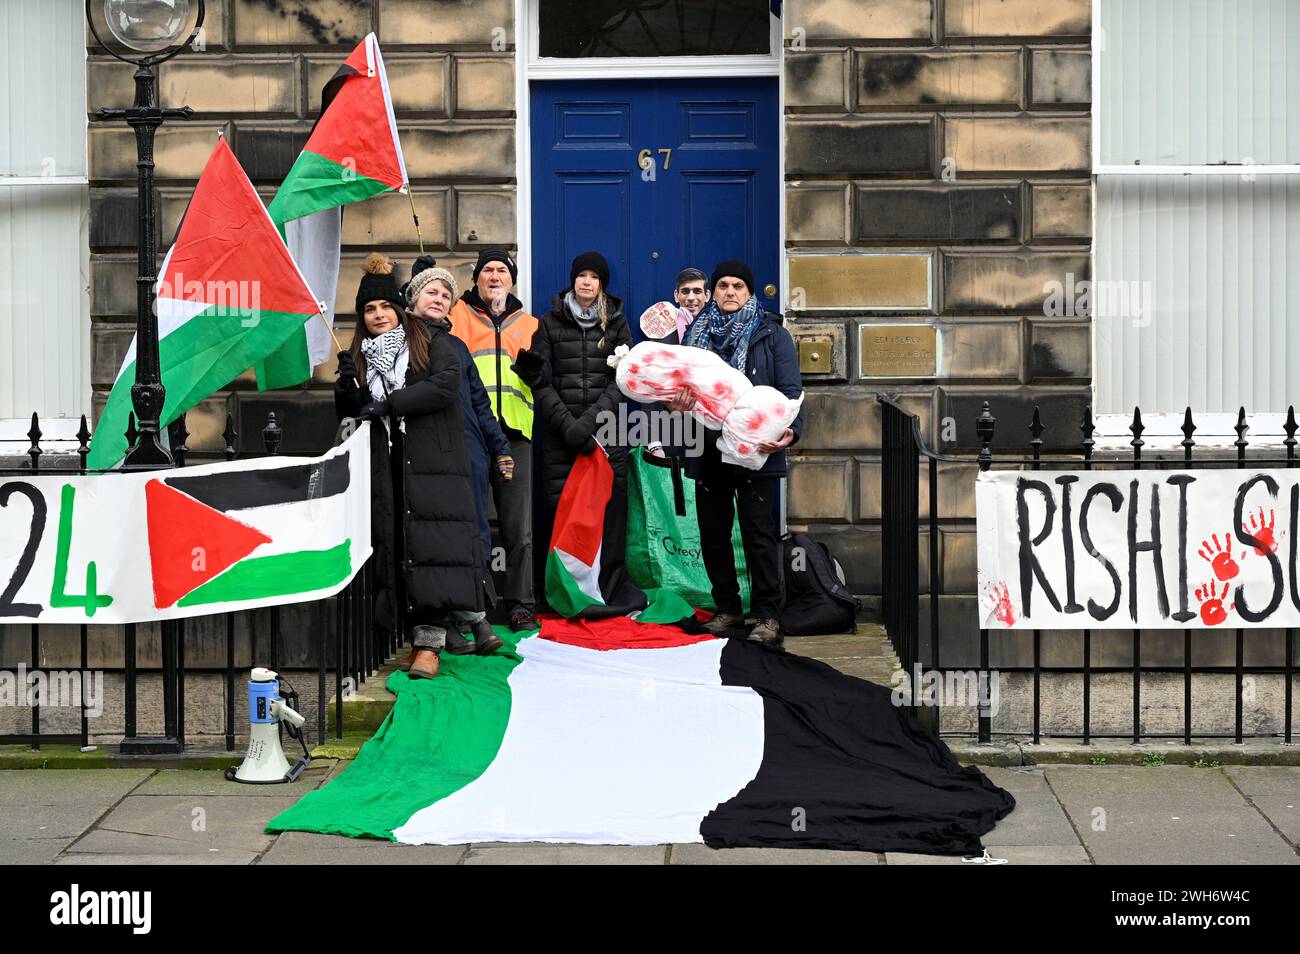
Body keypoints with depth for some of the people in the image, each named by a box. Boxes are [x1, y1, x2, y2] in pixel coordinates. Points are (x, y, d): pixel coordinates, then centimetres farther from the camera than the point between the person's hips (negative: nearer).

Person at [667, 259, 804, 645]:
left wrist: (789, 430, -21)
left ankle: (767, 614, 1)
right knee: (713, 532, 8)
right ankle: (727, 608, 20)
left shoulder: (772, 335, 4)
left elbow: (791, 391, -3)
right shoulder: (696, 334, 13)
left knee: (759, 533, -5)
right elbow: (680, 384, 15)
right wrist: (677, 404, -10)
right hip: (708, 450, 4)